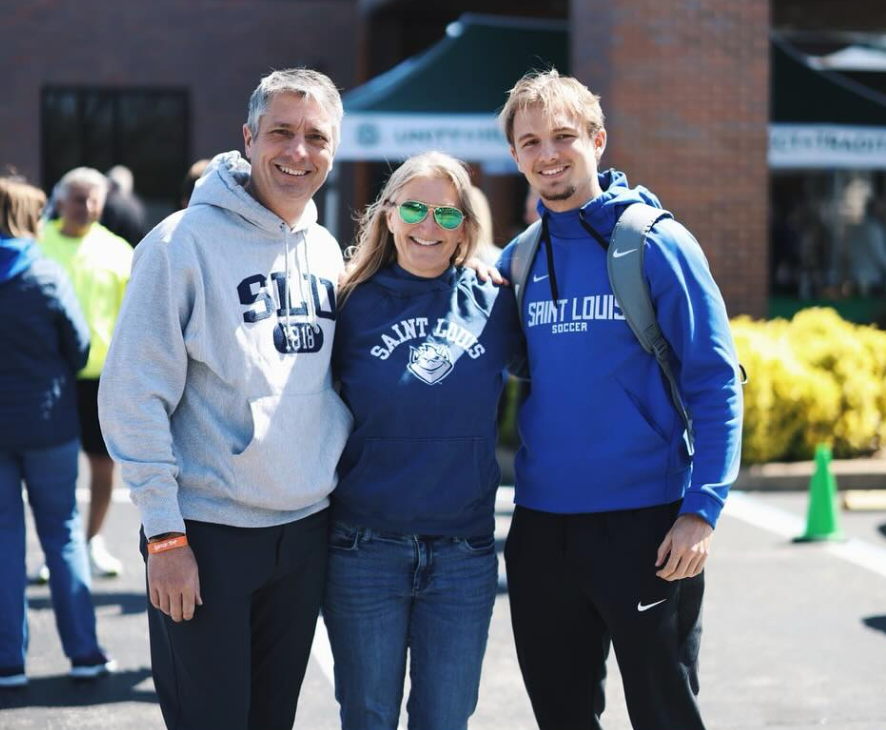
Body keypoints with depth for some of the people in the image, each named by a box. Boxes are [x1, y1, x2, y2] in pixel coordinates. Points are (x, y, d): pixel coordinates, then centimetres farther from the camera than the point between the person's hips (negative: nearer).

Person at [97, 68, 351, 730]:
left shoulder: (326, 250, 8)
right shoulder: (185, 242, -11)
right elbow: (134, 397, -13)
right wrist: (164, 534, -15)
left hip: (307, 528, 6)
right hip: (208, 535, -6)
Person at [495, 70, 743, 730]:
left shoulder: (656, 244, -6)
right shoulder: (516, 260, 7)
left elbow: (714, 382, -9)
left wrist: (702, 508, -16)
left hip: (646, 526, -4)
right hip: (540, 527, 5)